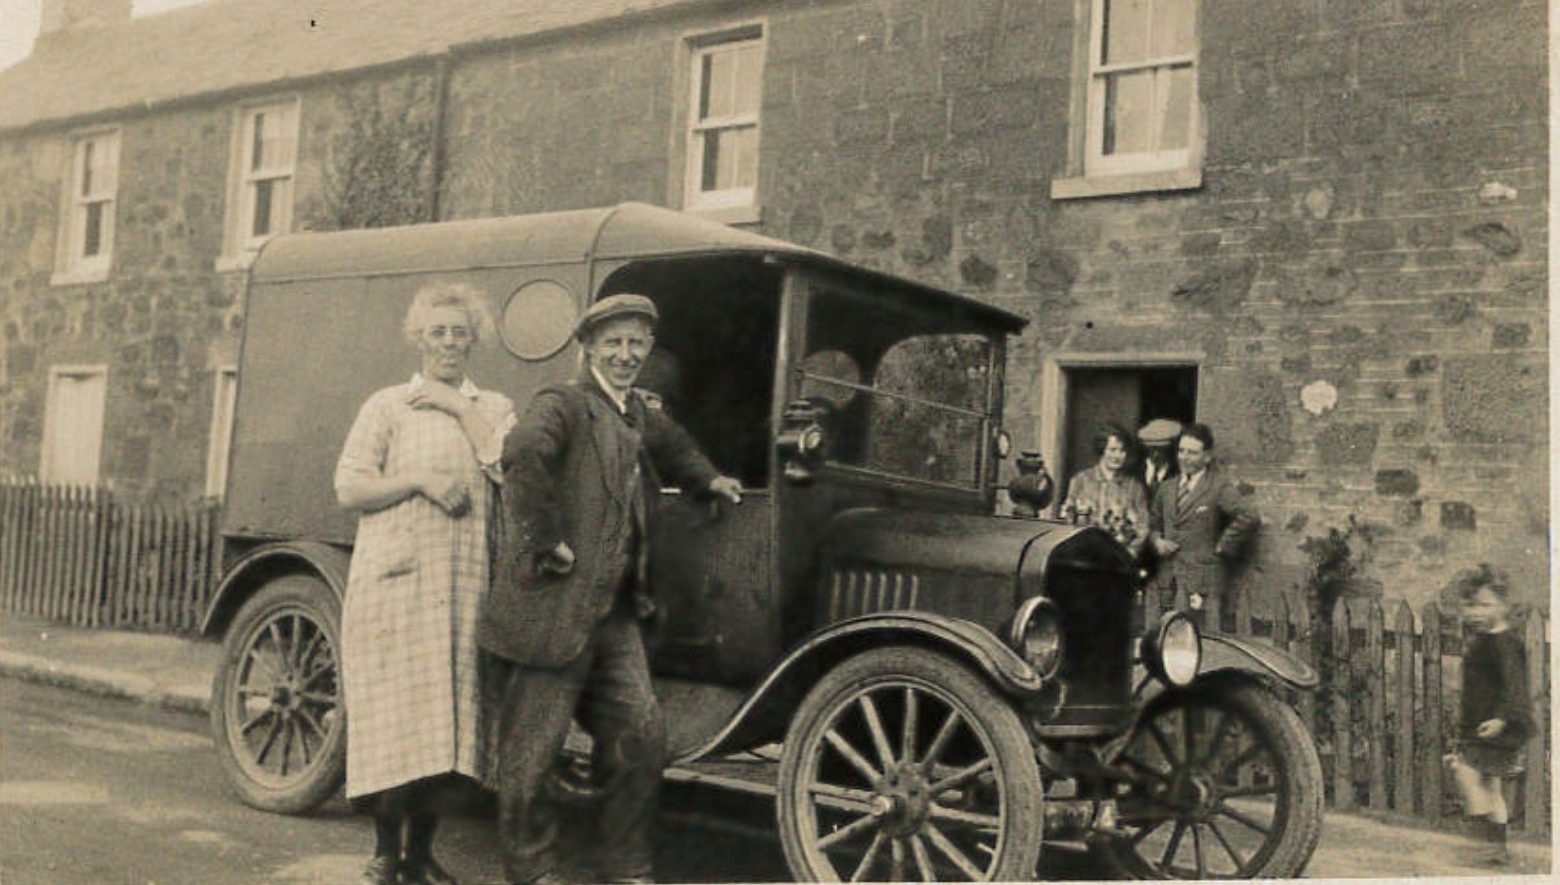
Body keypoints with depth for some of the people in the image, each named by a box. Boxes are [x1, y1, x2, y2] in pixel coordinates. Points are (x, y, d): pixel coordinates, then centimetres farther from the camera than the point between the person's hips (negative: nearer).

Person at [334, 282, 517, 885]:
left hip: (467, 582, 3)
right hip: (397, 578, -2)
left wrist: (462, 409, -4)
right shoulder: (388, 405, 9)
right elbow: (349, 488, 2)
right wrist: (420, 479, -11)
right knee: (395, 713, -5)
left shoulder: (493, 408, 15)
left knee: (450, 716, 3)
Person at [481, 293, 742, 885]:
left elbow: (671, 446, 42)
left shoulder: (637, 414, 17)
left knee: (642, 736, 8)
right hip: (554, 609, -8)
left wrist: (708, 479, 36)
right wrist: (546, 541, -28)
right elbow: (524, 452, -31)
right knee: (532, 750, 4)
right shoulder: (564, 403, -10)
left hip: (615, 613, 8)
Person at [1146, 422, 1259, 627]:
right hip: (1171, 578, 6)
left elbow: (1249, 517, -17)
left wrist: (1222, 547, -12)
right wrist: (1157, 541, 6)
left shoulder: (1219, 486, -5)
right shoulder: (1166, 489, 16)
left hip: (1203, 581, -6)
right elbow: (1153, 523, 27)